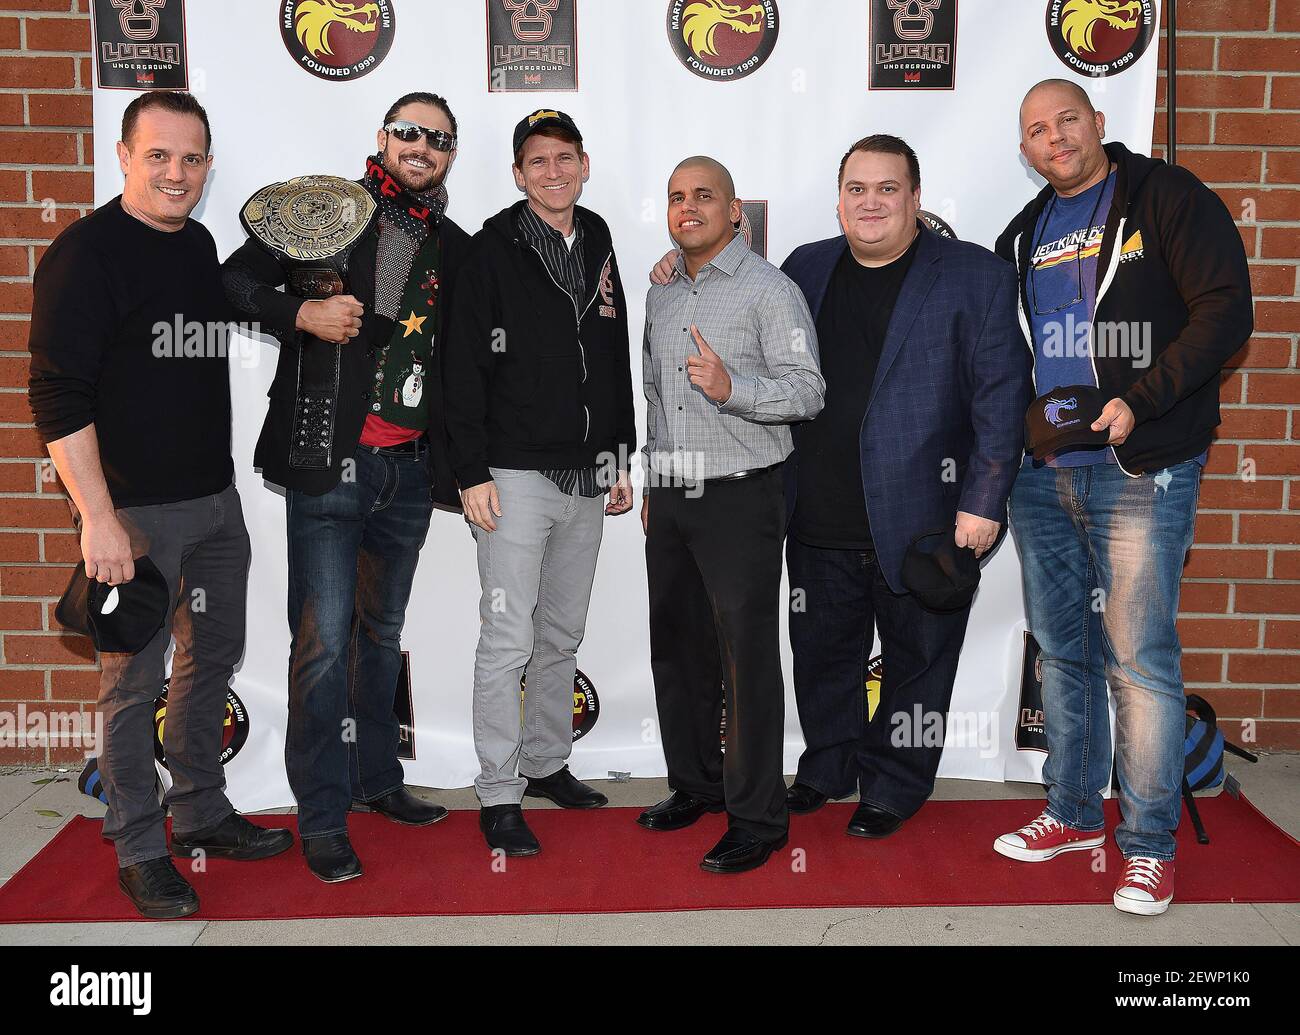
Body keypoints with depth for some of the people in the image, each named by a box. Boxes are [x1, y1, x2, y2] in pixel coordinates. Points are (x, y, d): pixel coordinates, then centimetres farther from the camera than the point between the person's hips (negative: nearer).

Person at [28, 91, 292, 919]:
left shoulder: (200, 245, 11)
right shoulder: (86, 253, -12)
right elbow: (58, 398, -17)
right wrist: (98, 517, -21)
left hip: (217, 500, 8)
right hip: (135, 509, -8)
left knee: (214, 657, 16)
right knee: (135, 680, 2)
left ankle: (201, 812, 33)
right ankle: (140, 850, 18)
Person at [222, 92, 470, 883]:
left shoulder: (453, 247, 13)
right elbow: (234, 282, -2)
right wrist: (301, 314, -18)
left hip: (408, 469, 5)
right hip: (329, 462, -5)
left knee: (383, 632, 16)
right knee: (324, 640, -5)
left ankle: (377, 779, 30)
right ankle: (322, 818, 7)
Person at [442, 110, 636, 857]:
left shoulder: (599, 246, 13)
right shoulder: (496, 248, -5)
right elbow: (464, 368, -9)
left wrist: (621, 460, 16)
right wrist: (473, 473, -14)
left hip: (589, 476, 6)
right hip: (518, 476, -6)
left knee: (564, 635, 14)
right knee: (509, 640, -4)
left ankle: (547, 764, 29)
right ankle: (500, 796, 7)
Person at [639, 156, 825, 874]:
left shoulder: (769, 289, -4)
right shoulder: (661, 295, 17)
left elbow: (808, 390, -11)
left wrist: (731, 388, -27)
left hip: (739, 498, -7)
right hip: (670, 498, 7)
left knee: (747, 658, -4)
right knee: (676, 647, 13)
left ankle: (757, 819, 7)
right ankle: (694, 783, 29)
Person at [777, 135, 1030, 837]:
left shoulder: (975, 276, -4)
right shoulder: (804, 269, 9)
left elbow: (1002, 394, -8)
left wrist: (983, 502, -12)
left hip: (922, 521, -3)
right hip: (820, 524, 4)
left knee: (916, 661, 11)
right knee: (821, 655, 16)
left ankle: (895, 785, 31)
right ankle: (829, 766, 38)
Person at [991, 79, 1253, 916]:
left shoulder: (1167, 198, -2)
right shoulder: (1023, 235, 16)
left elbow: (1225, 310, -11)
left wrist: (1137, 403, -19)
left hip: (1140, 472, -6)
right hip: (1041, 477, 6)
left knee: (1139, 658, -3)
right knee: (1062, 651, 13)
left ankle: (1151, 844, 10)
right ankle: (1075, 814, 27)